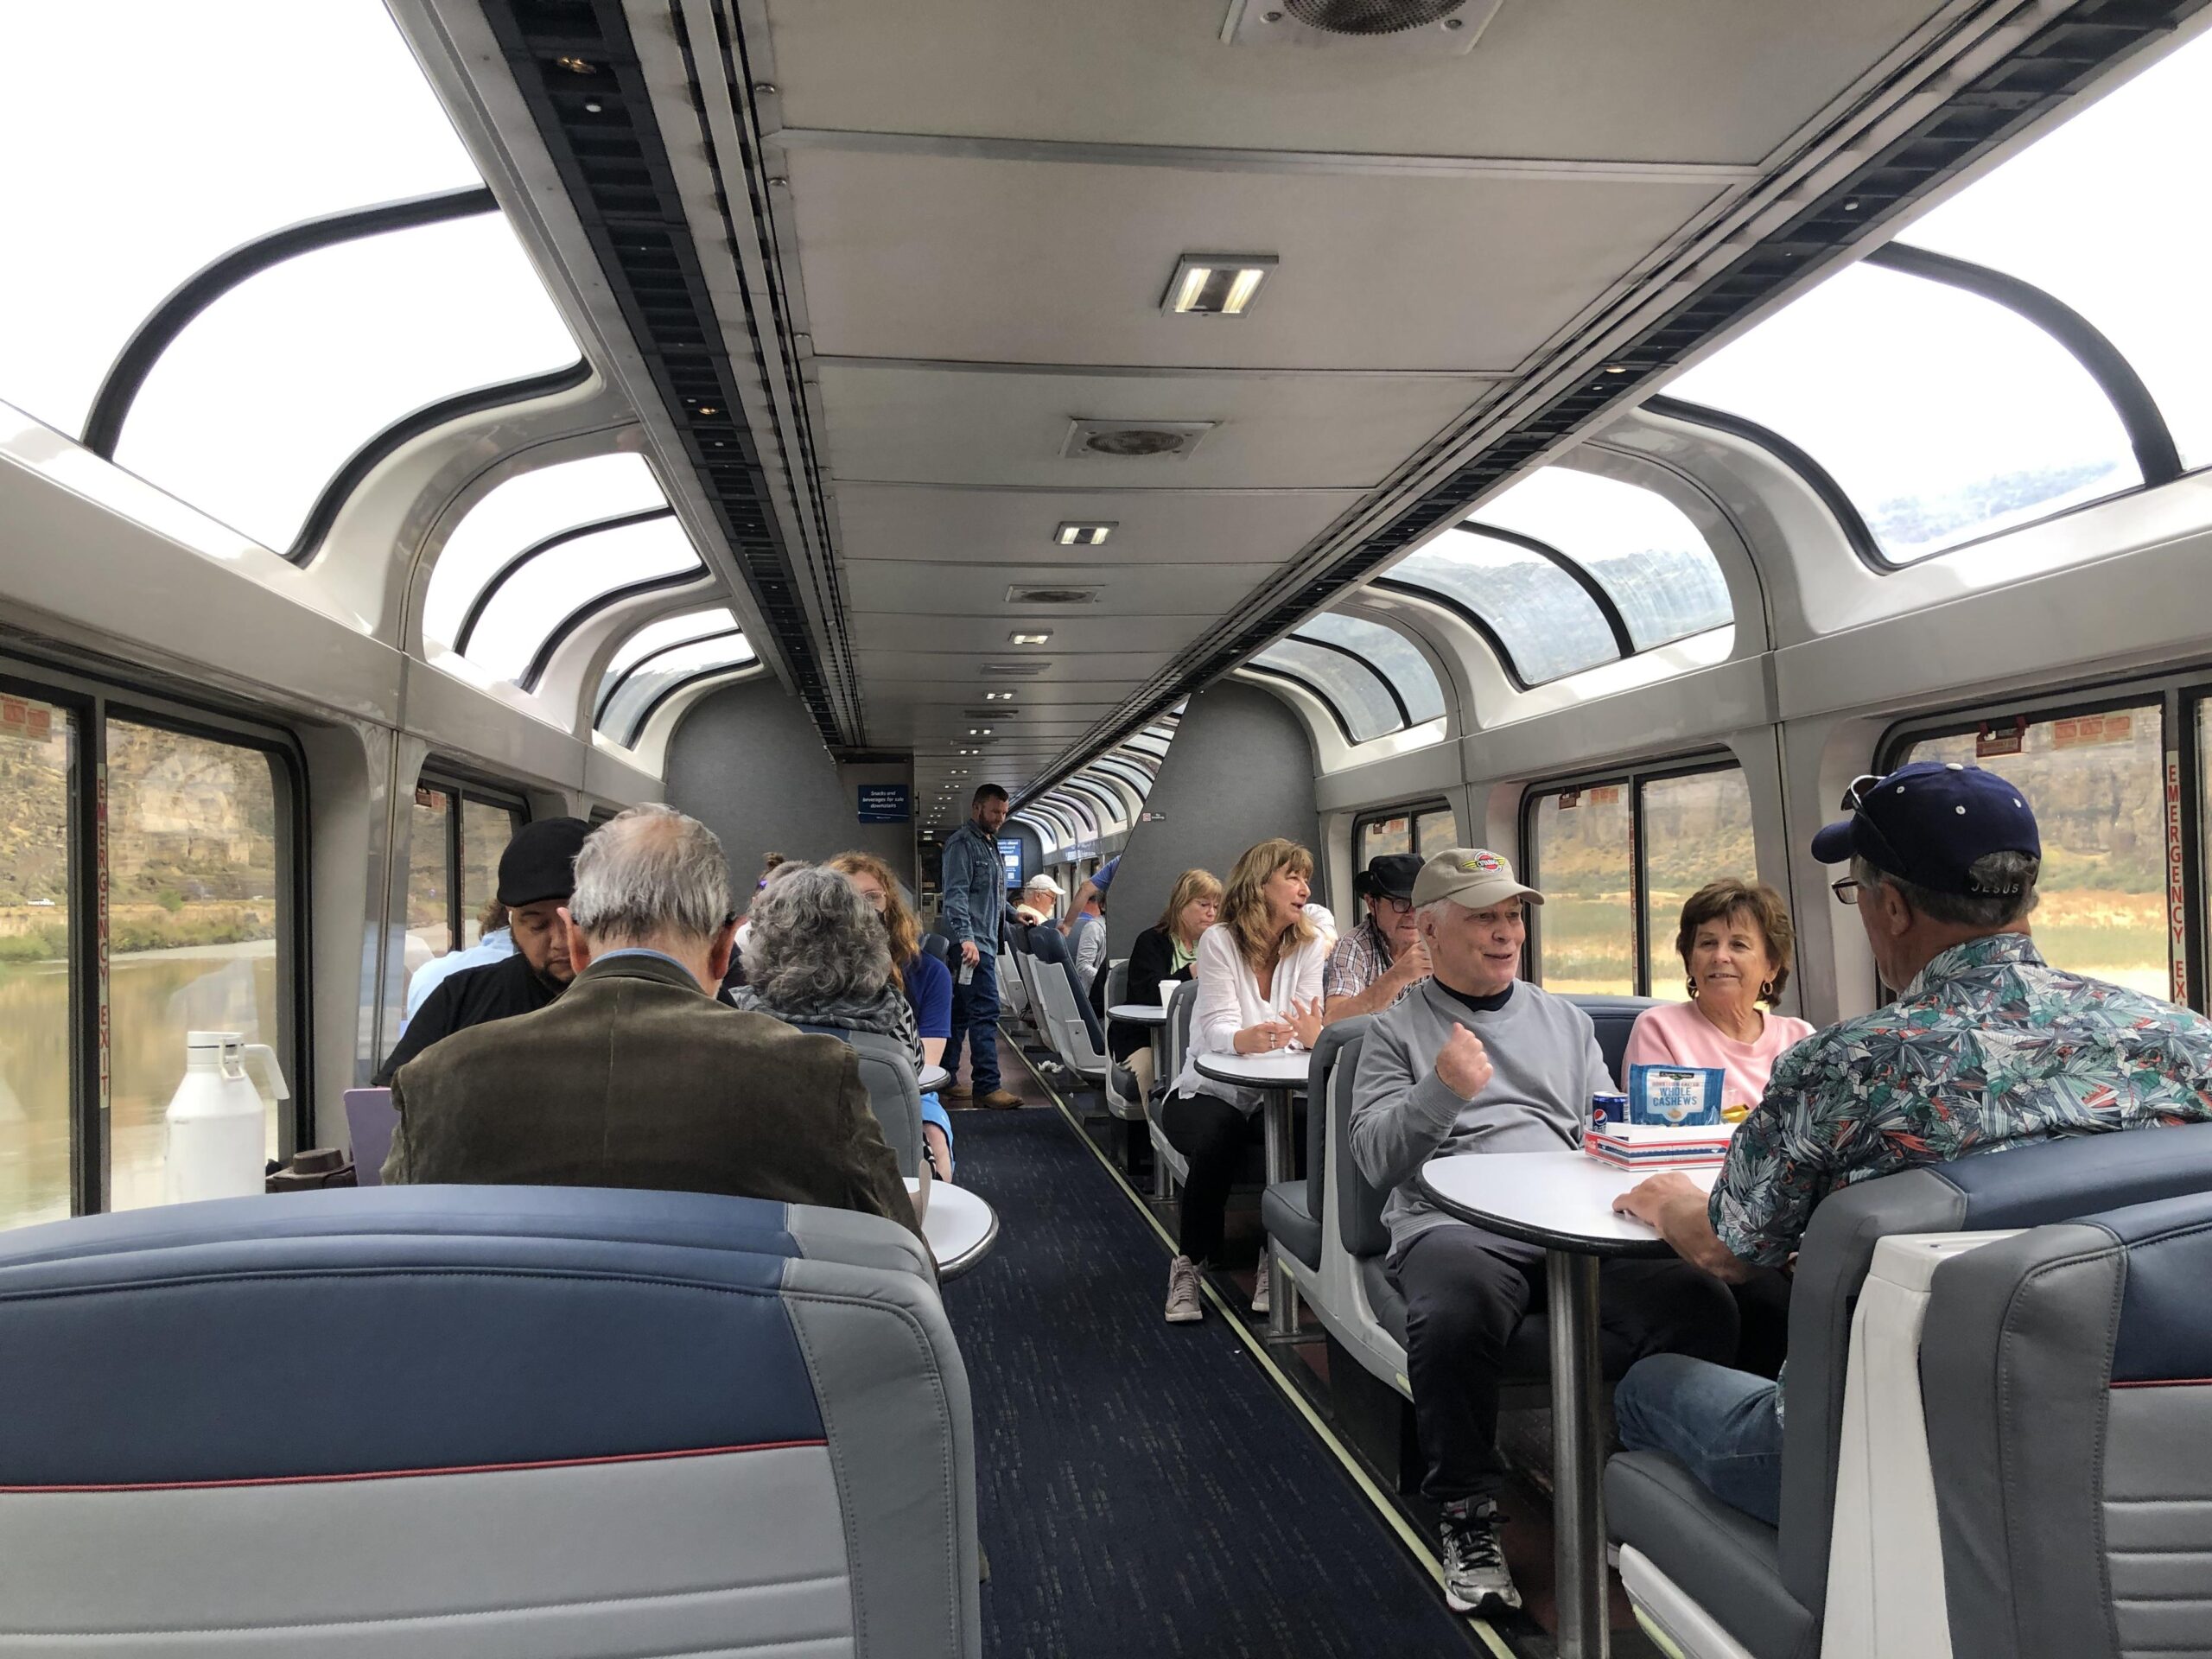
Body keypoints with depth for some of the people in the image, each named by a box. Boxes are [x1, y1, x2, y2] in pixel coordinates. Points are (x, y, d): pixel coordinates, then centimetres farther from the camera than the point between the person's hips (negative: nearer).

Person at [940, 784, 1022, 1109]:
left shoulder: (989, 845, 21)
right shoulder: (962, 844, -9)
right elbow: (956, 894, -19)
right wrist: (966, 937, -28)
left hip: (984, 942, 10)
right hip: (971, 943, -10)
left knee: (961, 1012, 13)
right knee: (985, 1011, -12)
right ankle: (986, 1086, -10)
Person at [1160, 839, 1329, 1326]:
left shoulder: (1308, 946, 2)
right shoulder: (1219, 940, -8)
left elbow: (1307, 1029, -8)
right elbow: (1219, 1026, -19)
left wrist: (1314, 1034, -35)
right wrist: (1244, 1039, -44)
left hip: (1272, 1096, 3)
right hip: (1207, 1092, -2)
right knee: (1219, 1135, -34)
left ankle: (1274, 1258, -7)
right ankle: (1190, 1262, -10)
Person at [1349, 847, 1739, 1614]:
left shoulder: (1566, 1021, 25)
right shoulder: (1397, 1031, 13)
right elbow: (1375, 1157, 2)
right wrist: (1439, 1091, -15)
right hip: (1454, 1227, -3)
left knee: (1704, 1307, -24)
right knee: (1456, 1320, -38)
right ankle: (1469, 1521, -13)